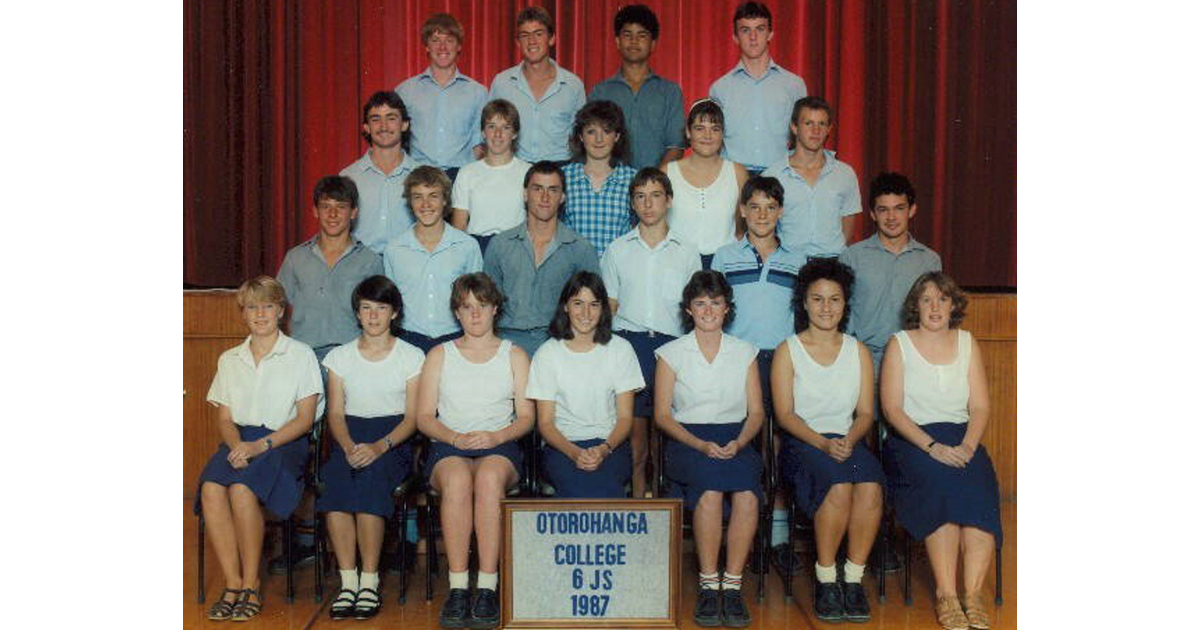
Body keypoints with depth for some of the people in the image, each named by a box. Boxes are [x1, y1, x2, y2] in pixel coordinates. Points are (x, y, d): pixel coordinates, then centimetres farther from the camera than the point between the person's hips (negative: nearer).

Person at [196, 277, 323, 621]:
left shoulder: (301, 355, 7)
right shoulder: (229, 359, 20)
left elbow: (304, 418, -1)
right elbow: (224, 418, 14)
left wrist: (260, 445, -14)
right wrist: (237, 444, -9)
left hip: (283, 442, -3)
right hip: (238, 442, 4)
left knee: (241, 488, -34)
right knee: (211, 488, -31)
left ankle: (251, 587, -21)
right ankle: (232, 585, -25)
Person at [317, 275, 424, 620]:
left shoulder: (411, 356, 8)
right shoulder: (340, 356, 16)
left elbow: (412, 418, 1)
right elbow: (336, 413, 9)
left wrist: (379, 446, -17)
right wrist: (349, 446, -13)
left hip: (393, 440, -2)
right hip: (349, 439, 2)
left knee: (370, 480, -34)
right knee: (334, 484, -31)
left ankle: (370, 581, -26)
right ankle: (348, 581, -27)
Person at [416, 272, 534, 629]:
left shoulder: (514, 355, 17)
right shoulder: (440, 355, 18)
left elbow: (526, 417, 8)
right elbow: (424, 417, 9)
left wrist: (495, 436, -12)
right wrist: (455, 438, -11)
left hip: (500, 446, 0)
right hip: (447, 448, 0)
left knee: (489, 476, -37)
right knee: (457, 478, -36)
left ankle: (487, 589, -38)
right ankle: (457, 589, -35)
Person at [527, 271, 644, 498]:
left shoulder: (620, 349, 9)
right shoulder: (547, 353, 6)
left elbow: (625, 417, 5)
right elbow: (545, 422, 2)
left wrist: (604, 449, -16)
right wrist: (574, 453, -18)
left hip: (610, 444, 1)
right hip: (562, 445, -1)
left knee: (604, 485, -34)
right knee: (580, 488, -34)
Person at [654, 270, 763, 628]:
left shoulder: (744, 352, 16)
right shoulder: (672, 353, 10)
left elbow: (756, 412, 11)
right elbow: (662, 414, 4)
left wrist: (738, 443, -10)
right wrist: (700, 445, -12)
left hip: (736, 441, 2)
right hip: (687, 441, -1)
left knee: (746, 491, -32)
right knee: (710, 489, -34)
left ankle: (732, 586, -25)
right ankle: (708, 586, -25)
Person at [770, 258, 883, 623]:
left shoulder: (858, 351, 15)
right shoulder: (788, 351, 6)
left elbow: (866, 412, 9)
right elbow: (785, 414, -3)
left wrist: (849, 440, -12)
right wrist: (822, 443, -18)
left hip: (848, 440, 3)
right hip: (802, 443, -3)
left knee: (870, 487, -31)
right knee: (839, 486, -33)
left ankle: (854, 578, -18)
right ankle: (825, 581, -19)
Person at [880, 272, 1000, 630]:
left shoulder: (967, 343, 15)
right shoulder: (899, 344, 5)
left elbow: (980, 406, 8)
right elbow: (892, 409, -4)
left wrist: (968, 445, -12)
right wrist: (932, 447, -18)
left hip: (961, 441, 3)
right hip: (911, 440, -2)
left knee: (979, 488, -29)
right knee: (943, 483, -33)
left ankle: (973, 594, -30)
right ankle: (946, 595, -30)